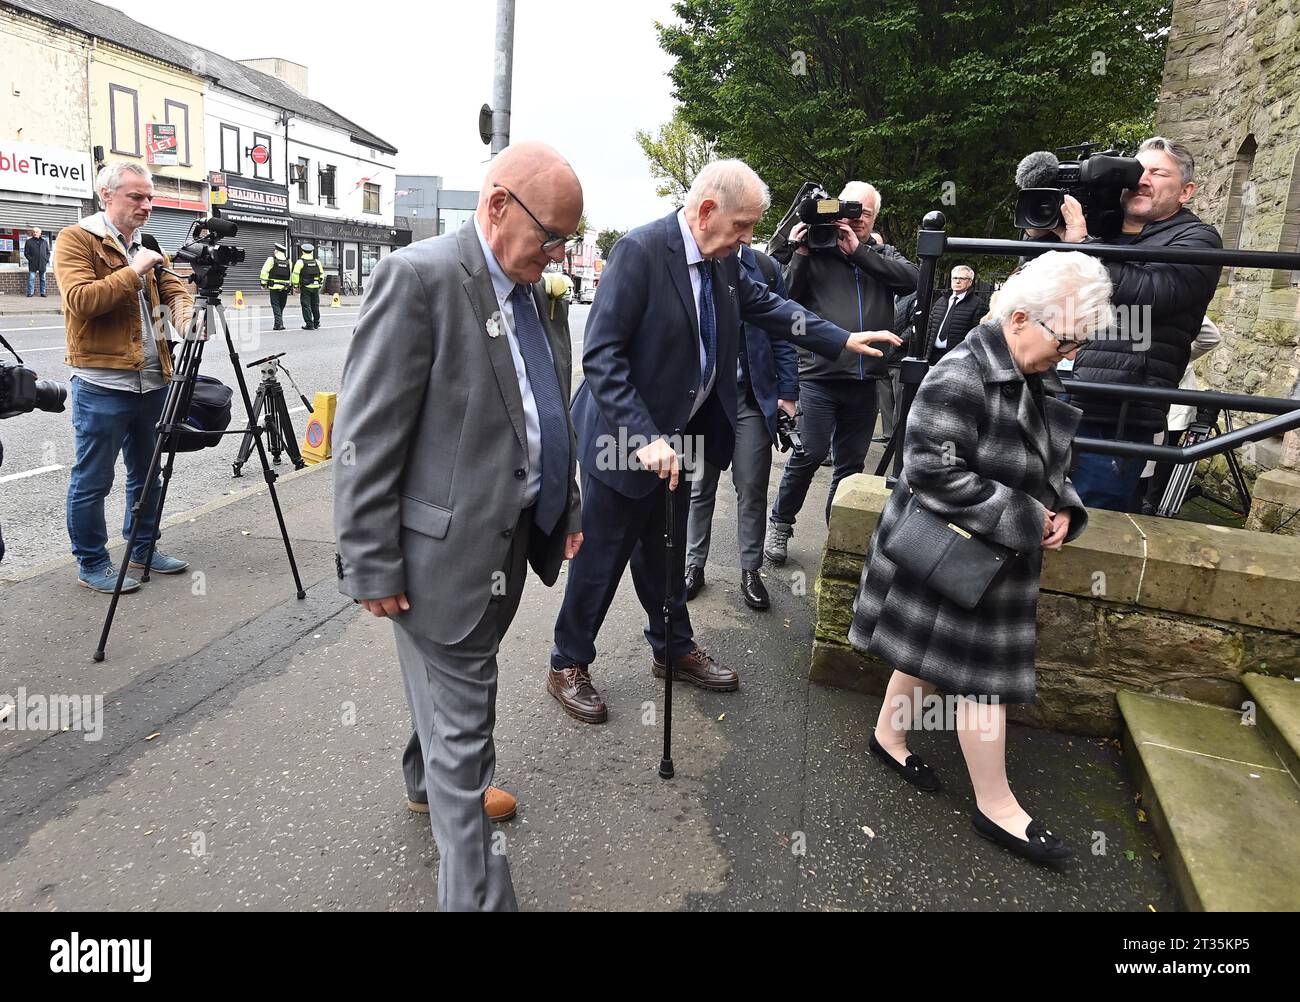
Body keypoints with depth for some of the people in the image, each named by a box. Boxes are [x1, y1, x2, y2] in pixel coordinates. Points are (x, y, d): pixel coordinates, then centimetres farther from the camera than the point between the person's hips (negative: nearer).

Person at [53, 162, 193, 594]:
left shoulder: (147, 247, 16)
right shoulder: (76, 239, -5)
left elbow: (174, 289, 7)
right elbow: (81, 300, -18)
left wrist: (187, 317, -15)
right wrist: (134, 272, -17)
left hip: (153, 380, 7)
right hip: (102, 384, -7)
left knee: (147, 474, 16)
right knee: (92, 481, 2)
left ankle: (144, 548, 30)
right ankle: (91, 564, 13)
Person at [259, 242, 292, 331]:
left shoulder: (271, 259, -4)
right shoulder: (288, 261, 8)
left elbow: (264, 272, -6)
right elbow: (291, 274, 11)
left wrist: (264, 283, 1)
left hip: (274, 287, -4)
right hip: (285, 287, 4)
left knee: (276, 305, -1)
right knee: (281, 306, 13)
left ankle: (279, 324, -12)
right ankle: (279, 323, 20)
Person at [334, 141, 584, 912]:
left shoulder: (541, 292, 9)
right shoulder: (419, 277, -17)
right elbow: (366, 435, -17)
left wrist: (568, 511, 17)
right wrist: (372, 565, -16)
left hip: (514, 534, 8)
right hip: (445, 547, -8)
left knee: (460, 691, 25)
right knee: (463, 718, 2)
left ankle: (431, 784, 51)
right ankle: (478, 894, 18)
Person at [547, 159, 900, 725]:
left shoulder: (722, 260, 1)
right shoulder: (640, 251, -22)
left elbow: (764, 304, 17)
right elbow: (601, 355, -26)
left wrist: (842, 340, 10)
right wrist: (643, 438, -32)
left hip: (673, 433, 7)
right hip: (626, 438, -7)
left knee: (664, 550, 22)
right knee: (602, 556, 6)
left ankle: (673, 650, 40)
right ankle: (568, 665, 25)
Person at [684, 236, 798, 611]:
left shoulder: (765, 268, 3)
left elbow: (782, 336, 5)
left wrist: (787, 393, 1)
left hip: (752, 397, 0)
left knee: (752, 488, 5)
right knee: (699, 487, 10)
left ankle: (751, 570, 18)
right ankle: (694, 565, 23)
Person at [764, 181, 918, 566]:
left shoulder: (883, 254, 14)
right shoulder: (817, 250, 4)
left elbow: (910, 278, -5)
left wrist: (858, 251, -10)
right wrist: (799, 254, -13)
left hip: (864, 381, 4)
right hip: (818, 375, -4)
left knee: (852, 462, 10)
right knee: (810, 454, -10)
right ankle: (780, 523, 13)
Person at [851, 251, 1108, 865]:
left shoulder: (1035, 381, 6)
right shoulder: (960, 378, -23)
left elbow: (1045, 465, 19)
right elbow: (931, 469, -29)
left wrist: (1061, 510, -2)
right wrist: (1024, 520, -24)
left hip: (995, 556, 9)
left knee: (933, 655, 20)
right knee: (980, 674, 2)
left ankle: (889, 737, 40)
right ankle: (995, 806, 17)